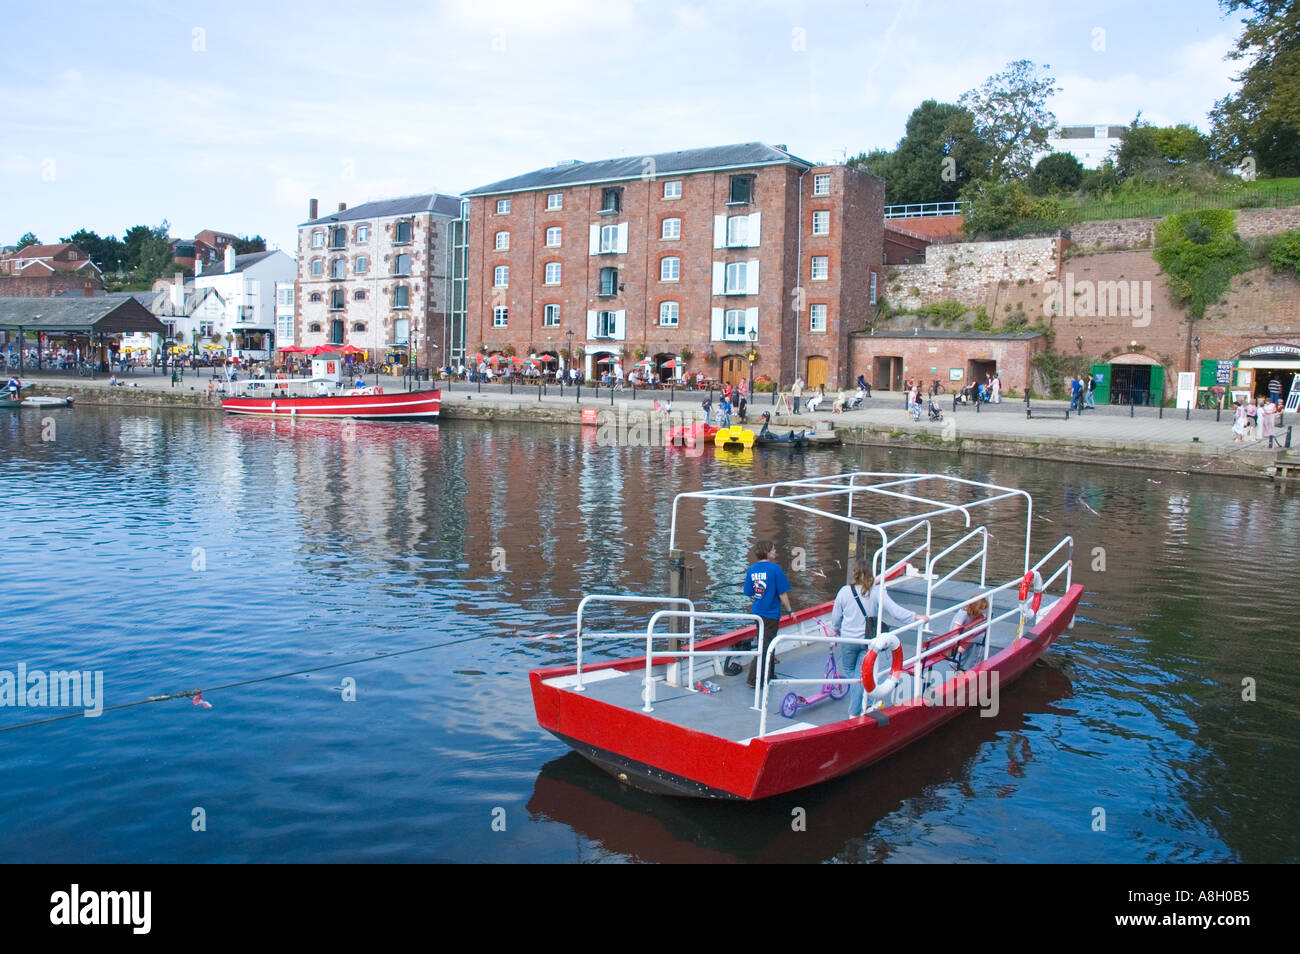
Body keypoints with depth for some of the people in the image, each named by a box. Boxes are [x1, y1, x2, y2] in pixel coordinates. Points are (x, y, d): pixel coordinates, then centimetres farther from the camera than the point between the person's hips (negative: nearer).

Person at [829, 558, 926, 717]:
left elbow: (836, 616, 5)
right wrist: (917, 617, -3)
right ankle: (855, 712, 9)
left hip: (849, 639, -1)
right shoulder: (877, 593, -10)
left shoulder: (844, 592, -8)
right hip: (869, 640, 1)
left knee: (848, 670, 20)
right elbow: (895, 610, -11)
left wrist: (834, 630, 24)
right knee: (861, 674, 7)